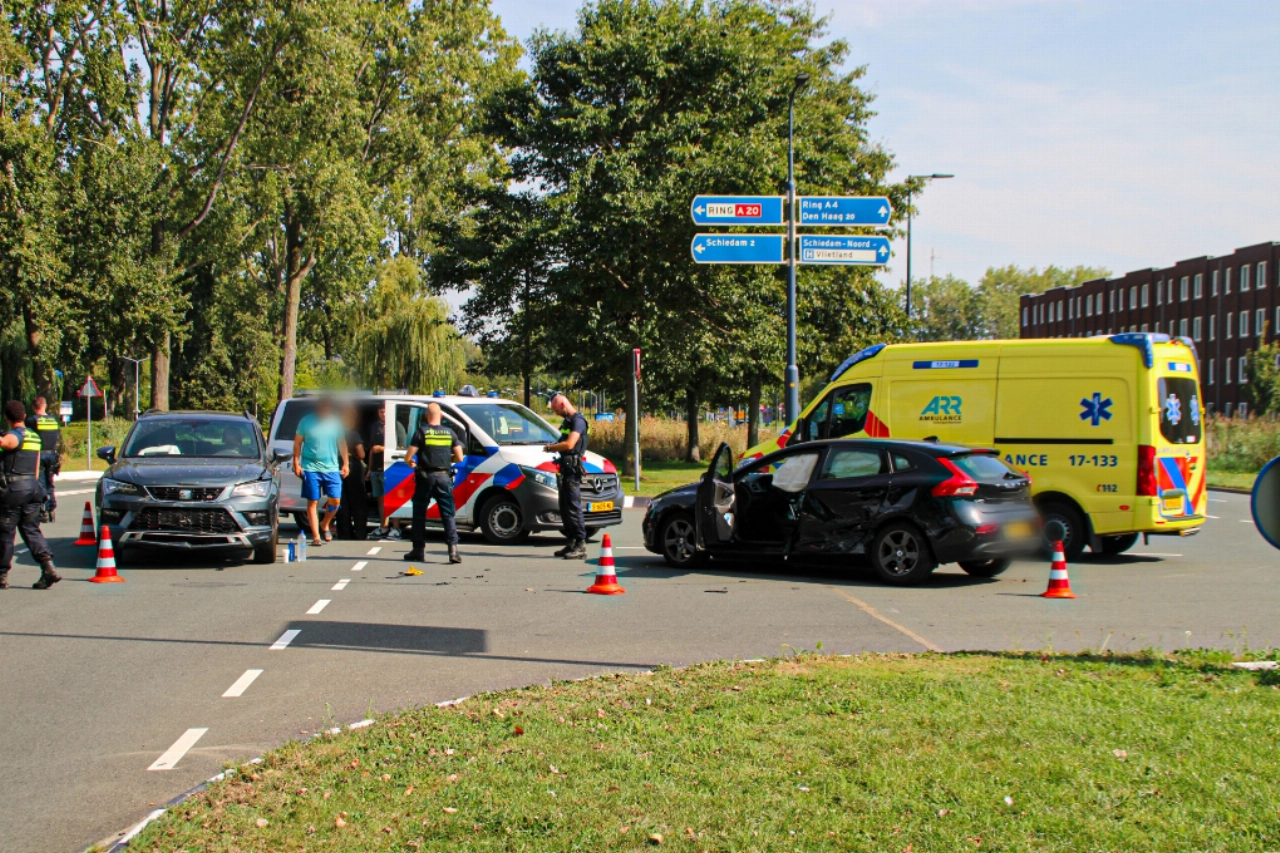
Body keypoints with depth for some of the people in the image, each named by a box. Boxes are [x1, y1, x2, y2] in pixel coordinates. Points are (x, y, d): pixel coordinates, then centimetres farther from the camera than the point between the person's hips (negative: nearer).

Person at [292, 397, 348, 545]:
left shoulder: (336, 422, 4)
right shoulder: (306, 422, -3)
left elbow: (342, 443, 14)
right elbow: (297, 443, 3)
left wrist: (345, 464, 10)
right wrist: (296, 463, -3)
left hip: (332, 468, 2)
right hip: (311, 468, -2)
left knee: (335, 500, -2)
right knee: (313, 502, 0)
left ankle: (325, 525, 25)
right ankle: (316, 536, 5)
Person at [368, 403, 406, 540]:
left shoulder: (397, 426, -1)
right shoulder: (374, 427, 20)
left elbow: (401, 448, -6)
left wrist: (382, 448, -11)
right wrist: (370, 469, 22)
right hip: (376, 469, 6)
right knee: (381, 499, 7)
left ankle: (395, 528, -7)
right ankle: (383, 527, 11)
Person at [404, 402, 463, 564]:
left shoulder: (422, 431, -4)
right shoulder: (450, 432, 4)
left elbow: (408, 457, -6)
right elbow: (459, 457, 4)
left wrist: (411, 463, 17)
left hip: (425, 477, -2)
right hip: (444, 478, 2)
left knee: (419, 514, 10)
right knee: (448, 515, 4)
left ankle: (418, 550, 14)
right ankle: (453, 548, -10)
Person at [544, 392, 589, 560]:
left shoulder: (578, 421, -13)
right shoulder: (567, 421, 19)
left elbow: (569, 444, -22)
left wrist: (551, 447, -8)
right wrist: (555, 447, 5)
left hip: (573, 468, -10)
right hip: (565, 468, 10)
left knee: (573, 507, -12)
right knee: (564, 508, 12)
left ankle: (581, 546, -12)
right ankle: (571, 543, 18)